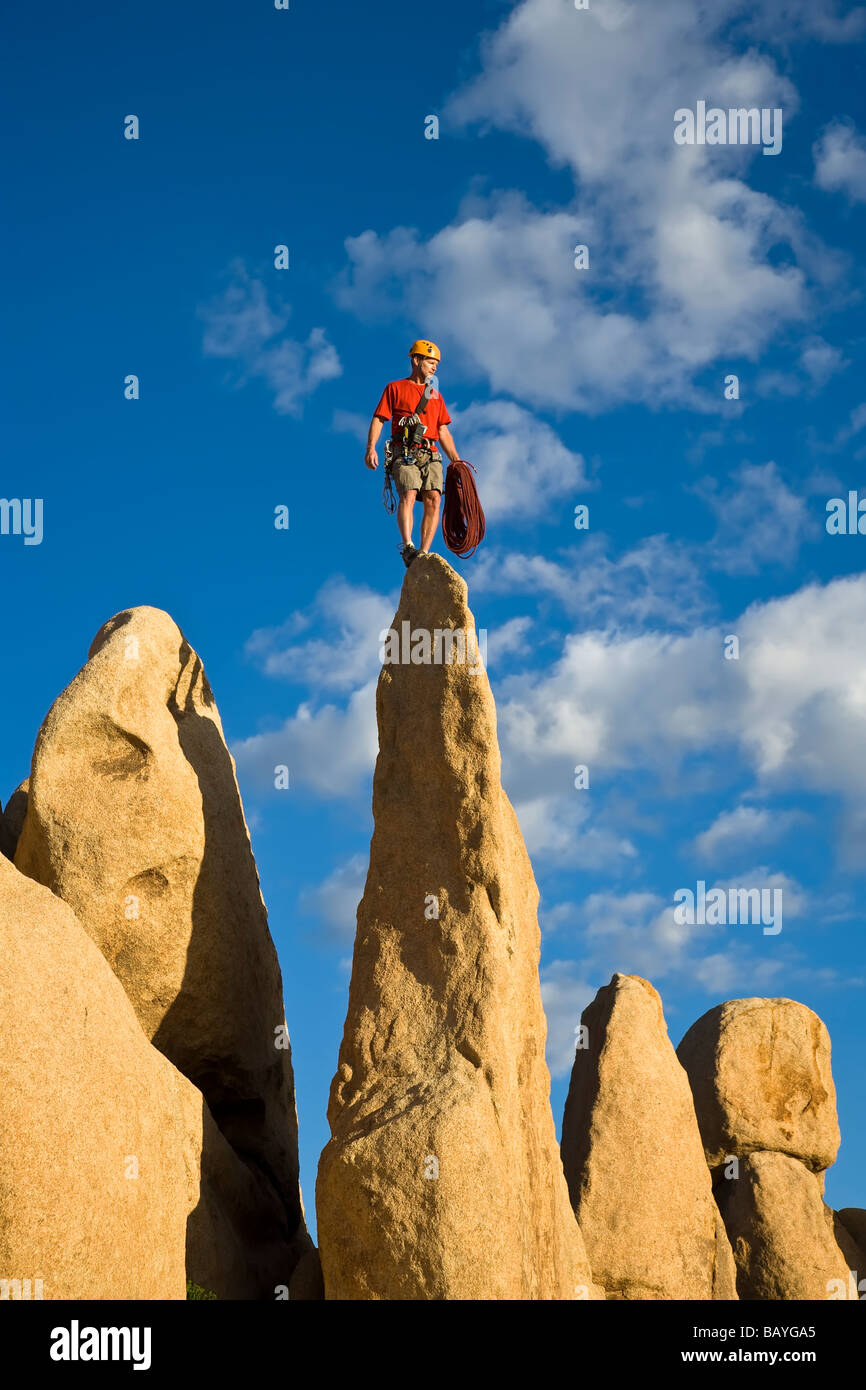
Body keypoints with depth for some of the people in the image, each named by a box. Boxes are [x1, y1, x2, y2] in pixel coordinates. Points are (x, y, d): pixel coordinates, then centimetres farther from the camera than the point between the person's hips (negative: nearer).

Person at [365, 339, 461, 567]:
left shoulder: (435, 395, 28)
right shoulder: (395, 388, 13)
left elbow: (443, 431, 27)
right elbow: (378, 419, 4)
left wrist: (456, 460, 17)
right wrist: (371, 448, -11)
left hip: (430, 455, 4)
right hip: (404, 453, -4)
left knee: (433, 499, -15)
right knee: (408, 495, -24)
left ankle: (424, 554, -18)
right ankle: (408, 548, -38)